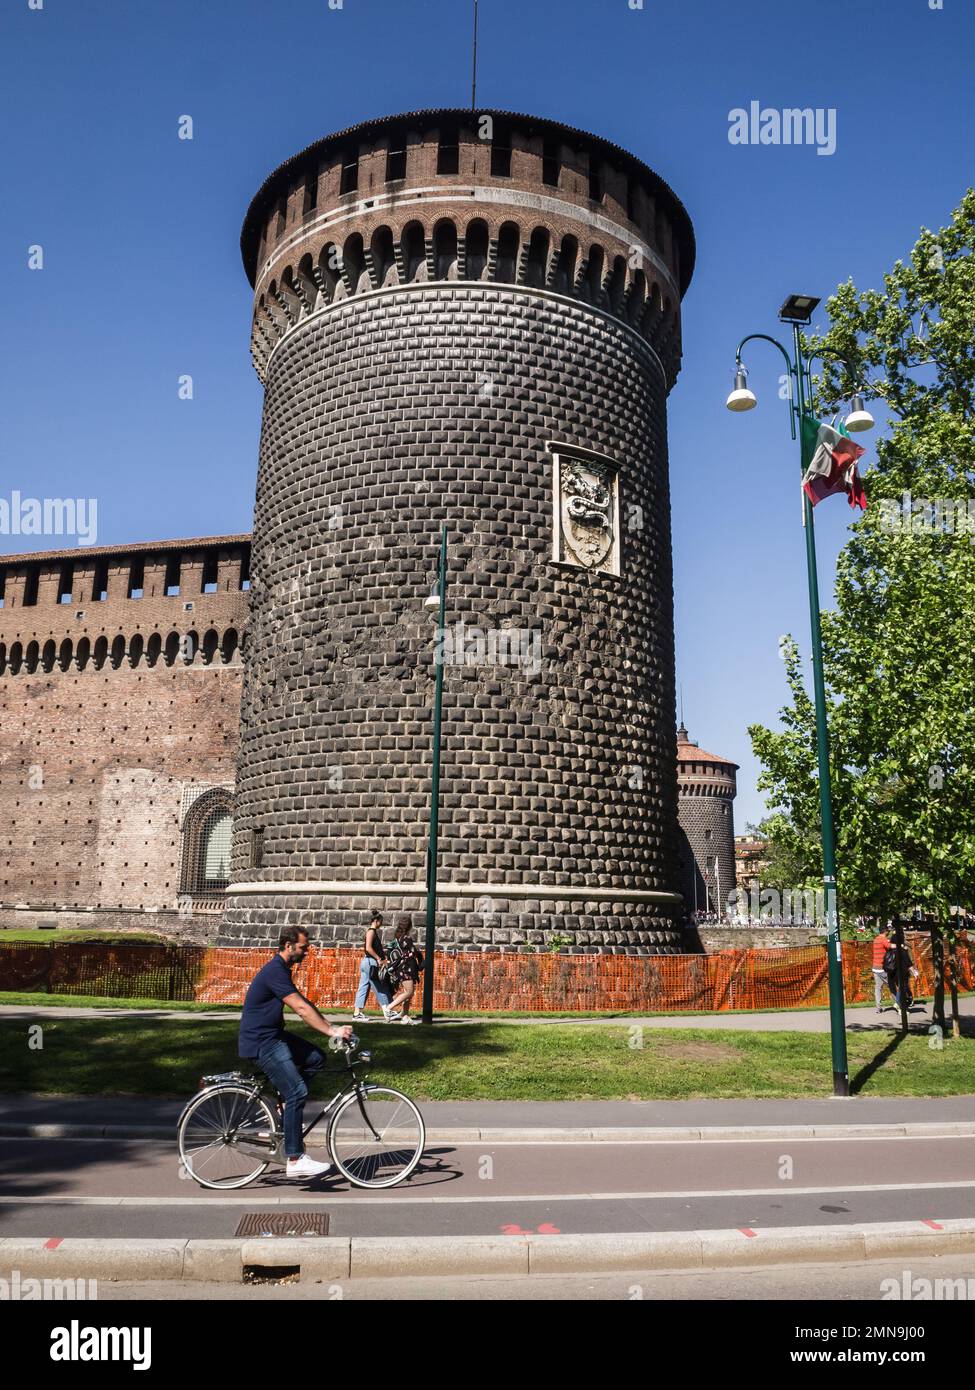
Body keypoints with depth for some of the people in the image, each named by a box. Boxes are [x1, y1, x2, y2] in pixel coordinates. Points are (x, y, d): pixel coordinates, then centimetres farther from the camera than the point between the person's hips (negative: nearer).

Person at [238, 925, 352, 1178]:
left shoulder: (282, 970, 12)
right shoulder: (275, 972, -20)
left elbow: (304, 1004, 14)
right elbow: (301, 1009, -25)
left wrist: (332, 1027, 7)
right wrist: (331, 1031, -25)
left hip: (273, 1036, 10)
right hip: (260, 1043, -10)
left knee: (316, 1059, 5)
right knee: (297, 1092, -14)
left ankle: (283, 1105, 12)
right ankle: (294, 1160, -9)